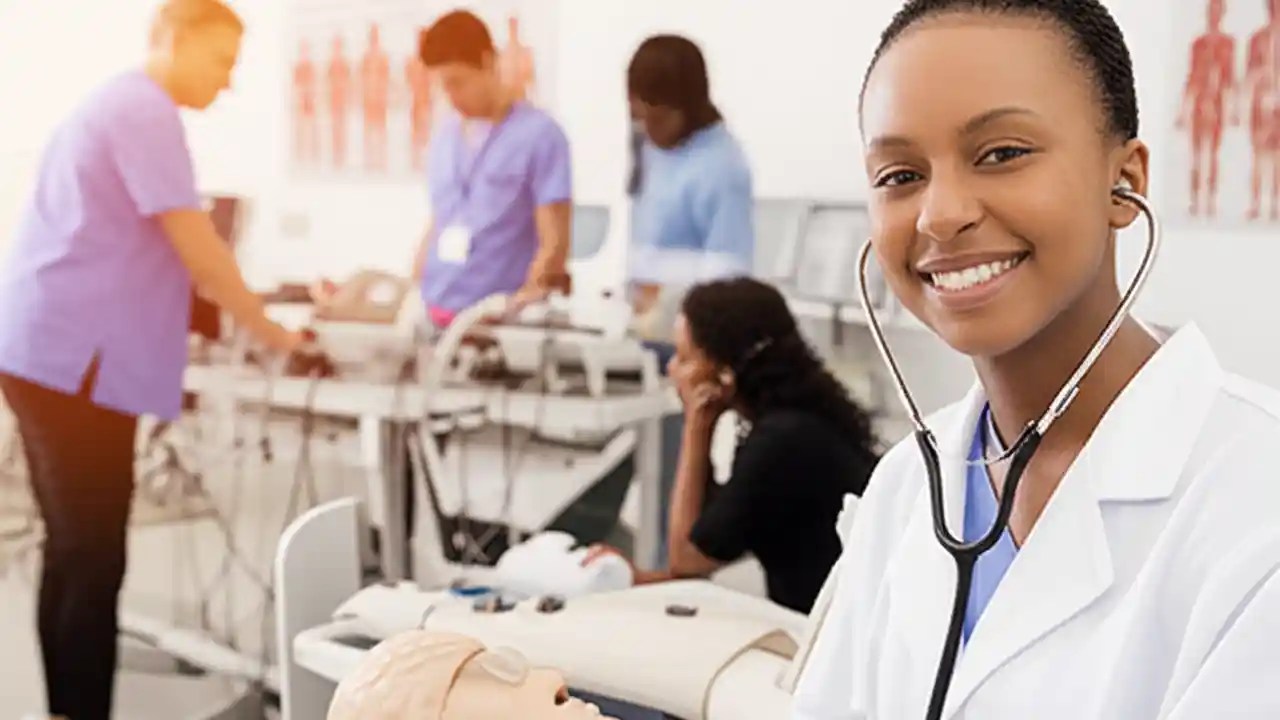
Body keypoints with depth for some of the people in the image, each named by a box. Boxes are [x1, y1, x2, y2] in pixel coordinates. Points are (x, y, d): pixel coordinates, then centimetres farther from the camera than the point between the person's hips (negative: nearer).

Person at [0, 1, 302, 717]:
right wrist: (265, 328, -3)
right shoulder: (146, 112, -10)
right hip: (75, 357, -10)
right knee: (93, 562, -7)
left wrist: (236, 301, 23)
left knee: (74, 555, 13)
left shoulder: (116, 104, 22)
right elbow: (196, 244, -13)